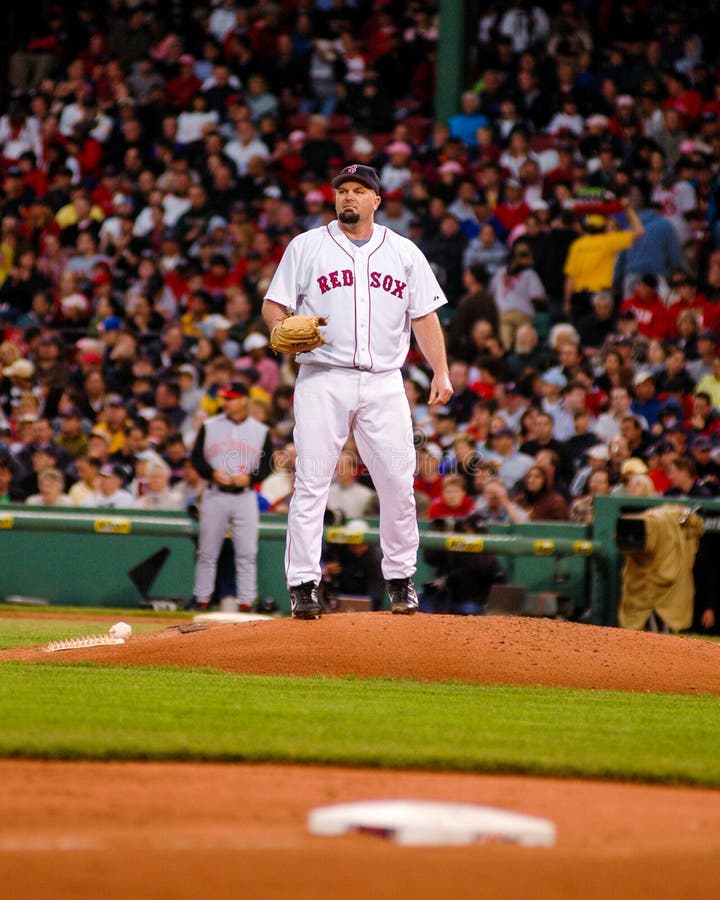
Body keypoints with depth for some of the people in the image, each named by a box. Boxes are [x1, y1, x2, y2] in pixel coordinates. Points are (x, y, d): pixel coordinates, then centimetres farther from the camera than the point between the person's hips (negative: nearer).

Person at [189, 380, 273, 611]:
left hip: (245, 497, -1)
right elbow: (196, 457, 6)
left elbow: (268, 464, 5)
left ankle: (246, 602, -3)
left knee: (247, 554, -5)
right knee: (207, 552, 2)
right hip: (215, 495, 1)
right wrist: (213, 473, -11)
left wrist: (249, 478, -12)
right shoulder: (210, 426, 7)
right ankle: (201, 600, 7)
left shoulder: (260, 431, 6)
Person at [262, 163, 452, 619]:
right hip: (323, 379, -2)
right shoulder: (307, 247, 8)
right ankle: (303, 583, -5)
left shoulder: (405, 252, 13)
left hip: (384, 383, 2)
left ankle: (401, 579, 13)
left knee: (399, 483, -1)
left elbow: (424, 316, 12)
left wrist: (442, 373, 1)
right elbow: (273, 305, 6)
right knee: (312, 481, -7)